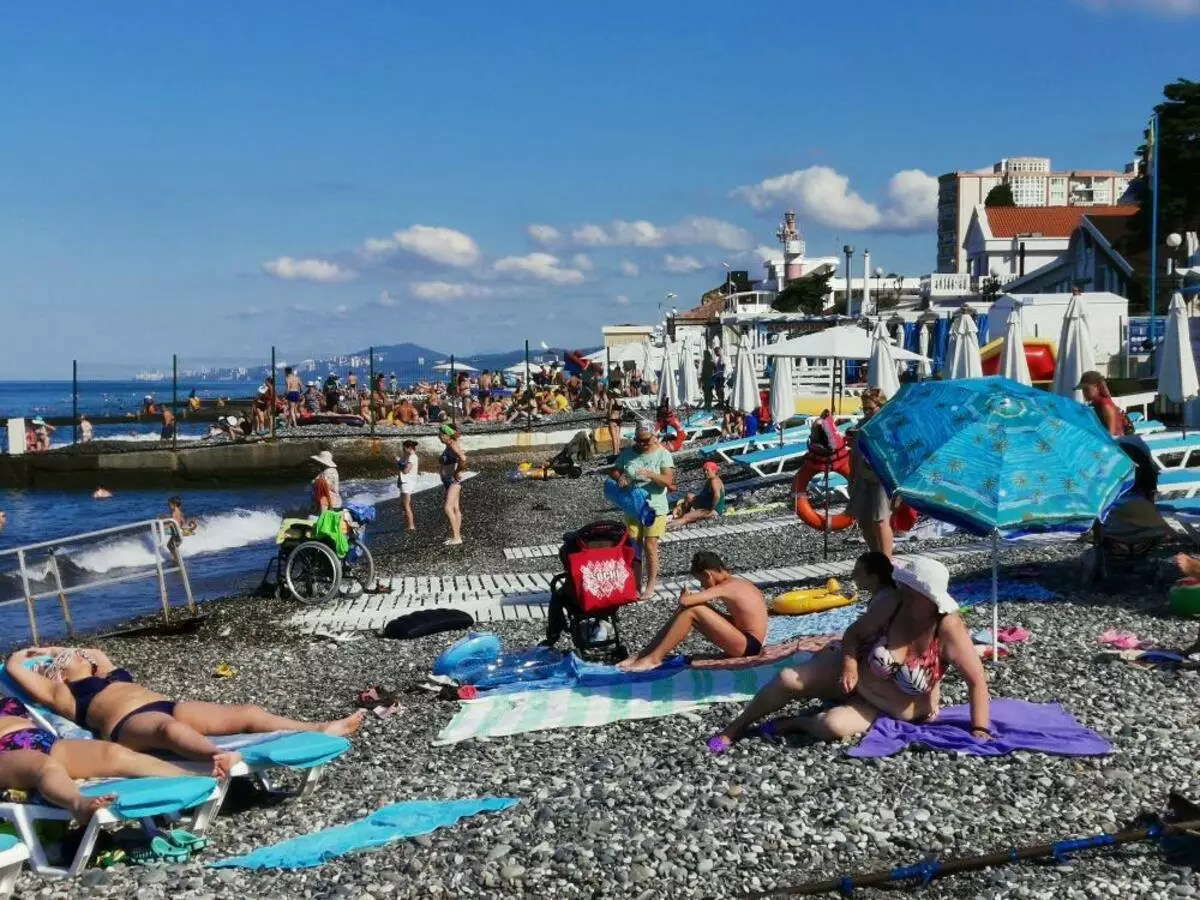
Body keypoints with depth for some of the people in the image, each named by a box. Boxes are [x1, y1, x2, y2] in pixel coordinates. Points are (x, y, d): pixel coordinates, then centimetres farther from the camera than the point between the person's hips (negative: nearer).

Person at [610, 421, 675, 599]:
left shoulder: (662, 454, -8)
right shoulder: (628, 453, 2)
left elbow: (668, 480, -17)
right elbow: (613, 471, 7)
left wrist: (650, 474, -33)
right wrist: (619, 478, -16)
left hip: (654, 507, -4)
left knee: (650, 546, -4)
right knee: (634, 547, 7)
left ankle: (650, 586, 8)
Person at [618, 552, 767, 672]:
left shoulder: (725, 588, -16)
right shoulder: (738, 583, 12)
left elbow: (684, 601, -25)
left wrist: (685, 595, -1)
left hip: (747, 646, -10)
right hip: (749, 643, 10)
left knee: (692, 611, -18)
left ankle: (654, 658, -13)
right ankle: (644, 655, 6)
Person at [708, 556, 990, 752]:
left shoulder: (949, 629, -28)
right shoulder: (892, 605, -19)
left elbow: (977, 680, -24)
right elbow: (854, 633, -6)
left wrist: (980, 729, -30)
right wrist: (849, 664, -24)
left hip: (887, 711, -3)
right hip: (855, 674, 3)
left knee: (833, 726, -32)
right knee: (789, 679, -13)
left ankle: (792, 723, 0)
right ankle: (735, 729, 6)